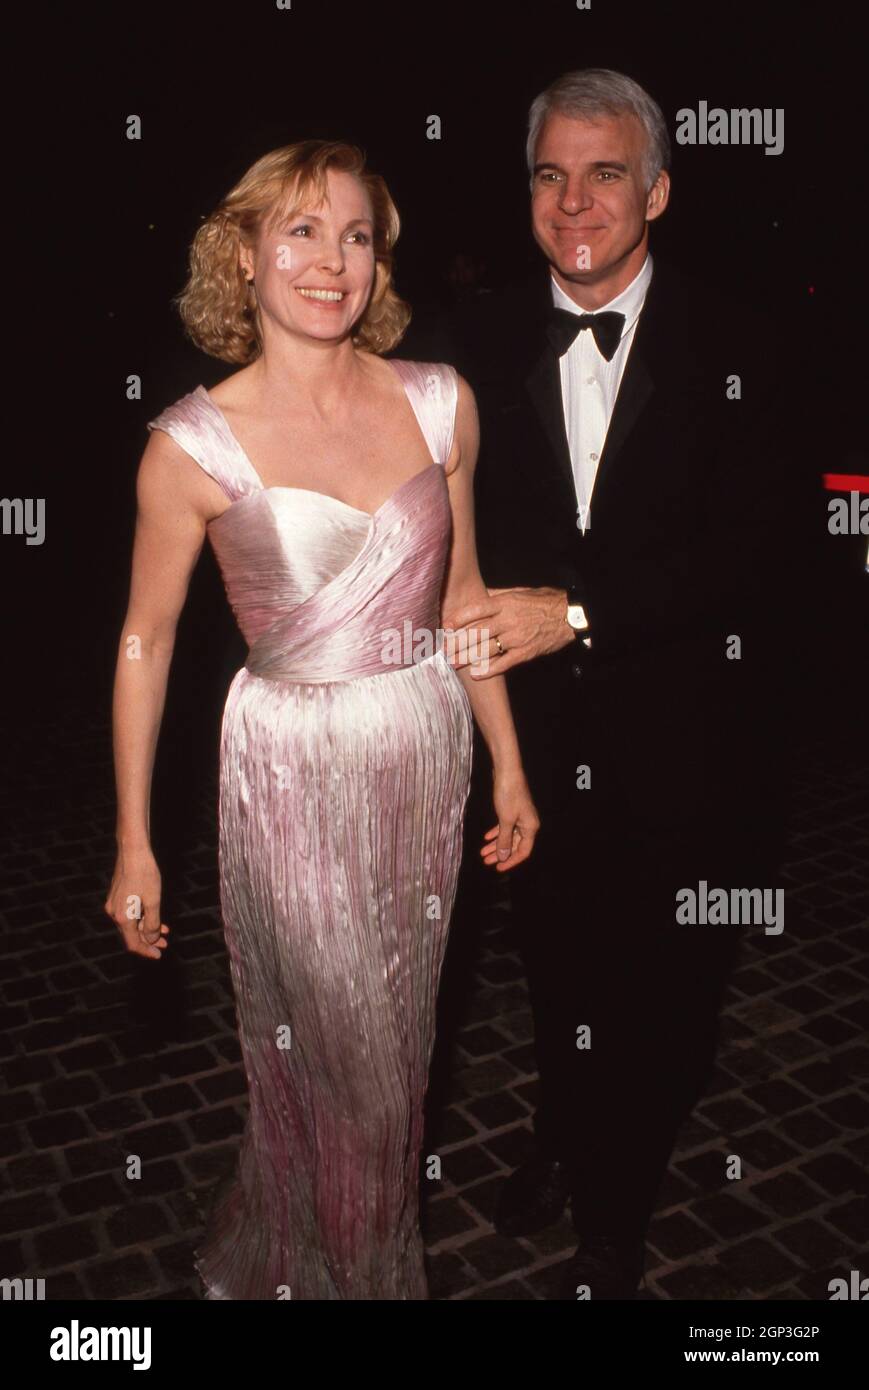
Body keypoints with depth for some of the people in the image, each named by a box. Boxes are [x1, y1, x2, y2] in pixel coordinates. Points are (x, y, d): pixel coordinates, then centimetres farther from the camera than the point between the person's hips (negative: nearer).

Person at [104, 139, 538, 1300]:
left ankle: (265, 1255, 48)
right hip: (293, 767, -4)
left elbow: (463, 594, 7)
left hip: (427, 753, 4)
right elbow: (146, 639, -4)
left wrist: (508, 762, 9)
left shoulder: (440, 403, -2)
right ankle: (351, 1269, 42)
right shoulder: (195, 445, -11)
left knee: (394, 1042, 19)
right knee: (339, 1057, 11)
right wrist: (134, 843, -3)